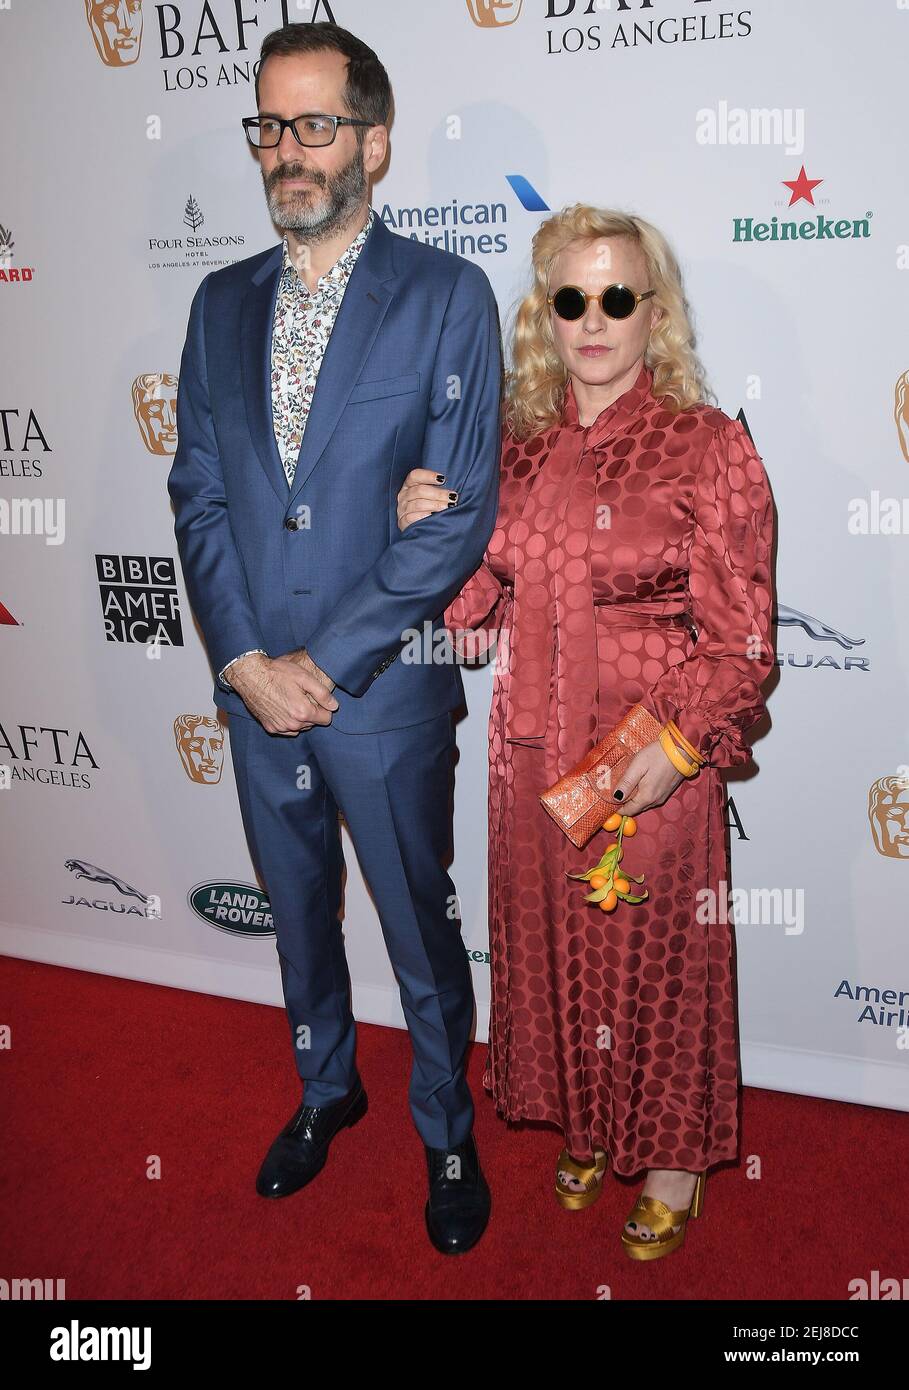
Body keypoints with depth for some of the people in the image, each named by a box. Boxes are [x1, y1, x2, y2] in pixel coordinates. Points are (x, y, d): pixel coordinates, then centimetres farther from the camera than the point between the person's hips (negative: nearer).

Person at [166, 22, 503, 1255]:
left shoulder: (447, 294, -6)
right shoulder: (223, 302, 8)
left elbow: (461, 513, -12)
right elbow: (197, 493, 4)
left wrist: (327, 663, -14)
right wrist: (245, 662, -7)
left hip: (385, 693, -4)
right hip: (257, 689, 5)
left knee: (423, 935, 10)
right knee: (299, 917, 21)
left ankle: (447, 1137, 34)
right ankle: (326, 1088, 46)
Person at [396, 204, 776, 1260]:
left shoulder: (708, 447, -8)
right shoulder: (519, 449, 6)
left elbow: (742, 640, -9)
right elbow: (480, 614, 7)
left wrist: (677, 747, -19)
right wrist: (427, 536, -9)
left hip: (653, 769, -4)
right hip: (535, 760, 5)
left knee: (656, 956, 11)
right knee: (554, 946, 18)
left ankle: (673, 1153, 38)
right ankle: (587, 1127, 44)